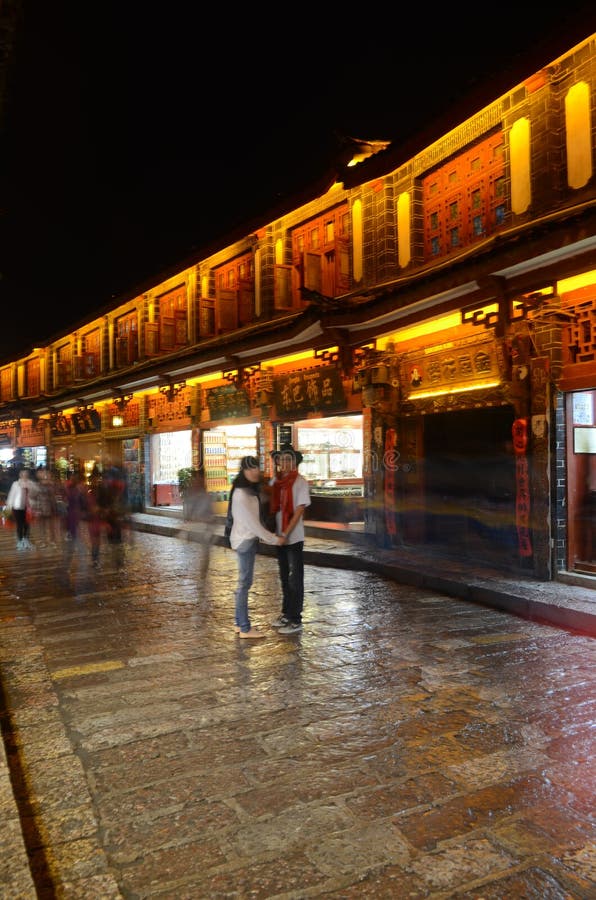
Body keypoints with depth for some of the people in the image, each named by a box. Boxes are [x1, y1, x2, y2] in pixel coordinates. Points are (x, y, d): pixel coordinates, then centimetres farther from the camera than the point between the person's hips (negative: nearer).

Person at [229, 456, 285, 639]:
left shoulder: (250, 491, 10)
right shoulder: (241, 494, -20)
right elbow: (252, 523, -20)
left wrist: (269, 535, 9)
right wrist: (274, 539, -14)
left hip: (248, 539, 10)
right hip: (245, 540, -10)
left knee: (244, 581, 14)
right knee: (245, 582, -4)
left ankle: (240, 623, 23)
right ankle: (245, 628, 2)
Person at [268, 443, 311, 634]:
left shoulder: (300, 482, -11)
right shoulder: (274, 481, 4)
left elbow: (299, 510, -14)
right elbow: (272, 507, 10)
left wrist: (285, 534, -18)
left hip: (293, 538, -6)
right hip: (278, 536, 6)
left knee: (295, 578, 2)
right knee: (284, 577, 16)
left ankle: (295, 620, 11)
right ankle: (286, 613, 30)